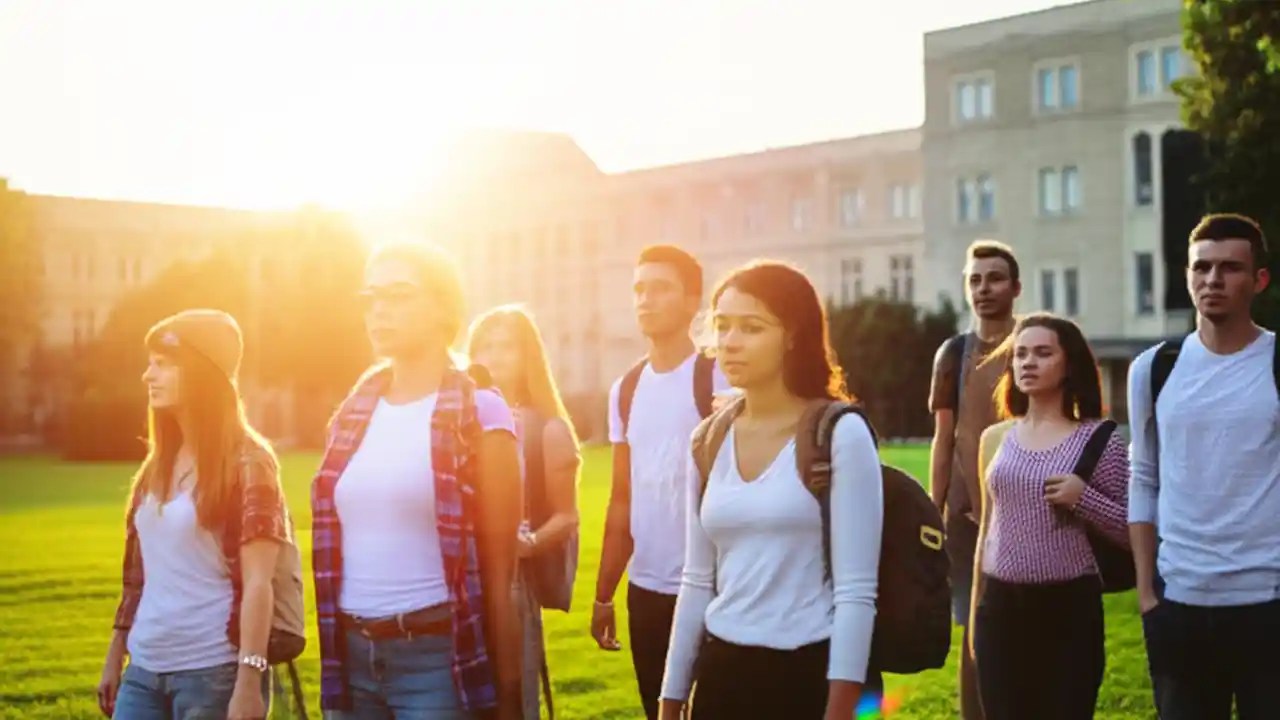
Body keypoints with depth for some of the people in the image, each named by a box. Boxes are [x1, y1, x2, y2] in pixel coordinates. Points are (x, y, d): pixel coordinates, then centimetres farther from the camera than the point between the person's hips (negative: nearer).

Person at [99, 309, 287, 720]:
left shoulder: (247, 463, -9)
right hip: (144, 673, 7)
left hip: (214, 673, -7)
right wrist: (115, 657, 17)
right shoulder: (159, 463, 12)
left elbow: (257, 584, -15)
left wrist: (249, 682, -21)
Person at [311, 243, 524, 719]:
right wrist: (330, 659, 11)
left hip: (438, 658, -5)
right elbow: (335, 545, 15)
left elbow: (500, 573, -7)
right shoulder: (354, 412, 9)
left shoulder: (479, 415, -6)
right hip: (353, 655, 5)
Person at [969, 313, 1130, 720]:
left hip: (1068, 606, -3)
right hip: (1001, 606, 4)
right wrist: (975, 610, 15)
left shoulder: (1098, 438, -3)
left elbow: (1130, 530, -2)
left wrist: (1083, 497, -18)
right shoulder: (996, 438, 8)